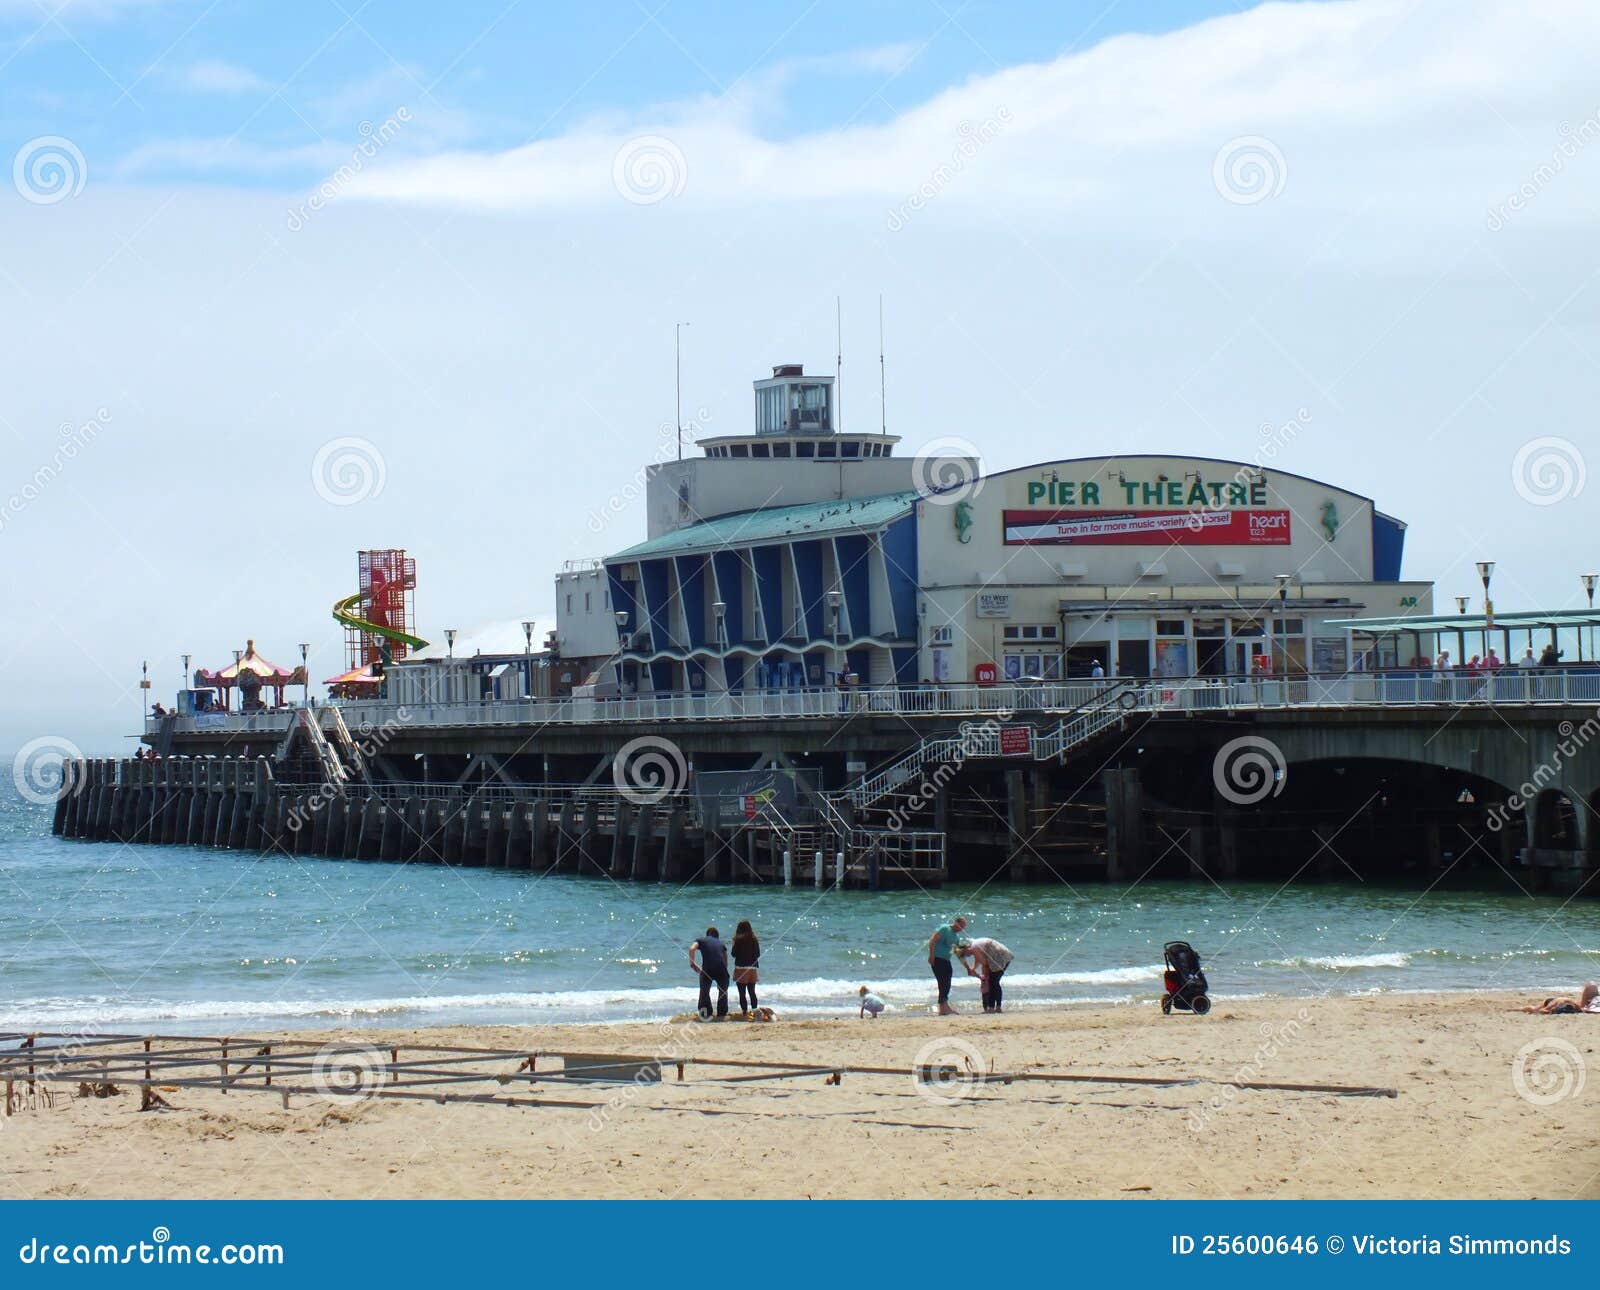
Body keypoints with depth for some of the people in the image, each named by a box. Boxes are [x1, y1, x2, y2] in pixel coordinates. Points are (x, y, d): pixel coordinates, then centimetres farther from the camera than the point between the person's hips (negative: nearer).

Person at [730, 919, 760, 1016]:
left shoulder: (738, 939, -10)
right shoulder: (754, 939, 0)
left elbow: (734, 954, -6)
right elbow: (758, 954, 3)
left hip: (741, 968, -4)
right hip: (753, 968, 4)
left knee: (742, 993, 1)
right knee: (752, 992, 14)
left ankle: (744, 1011, -3)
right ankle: (754, 1010, 12)